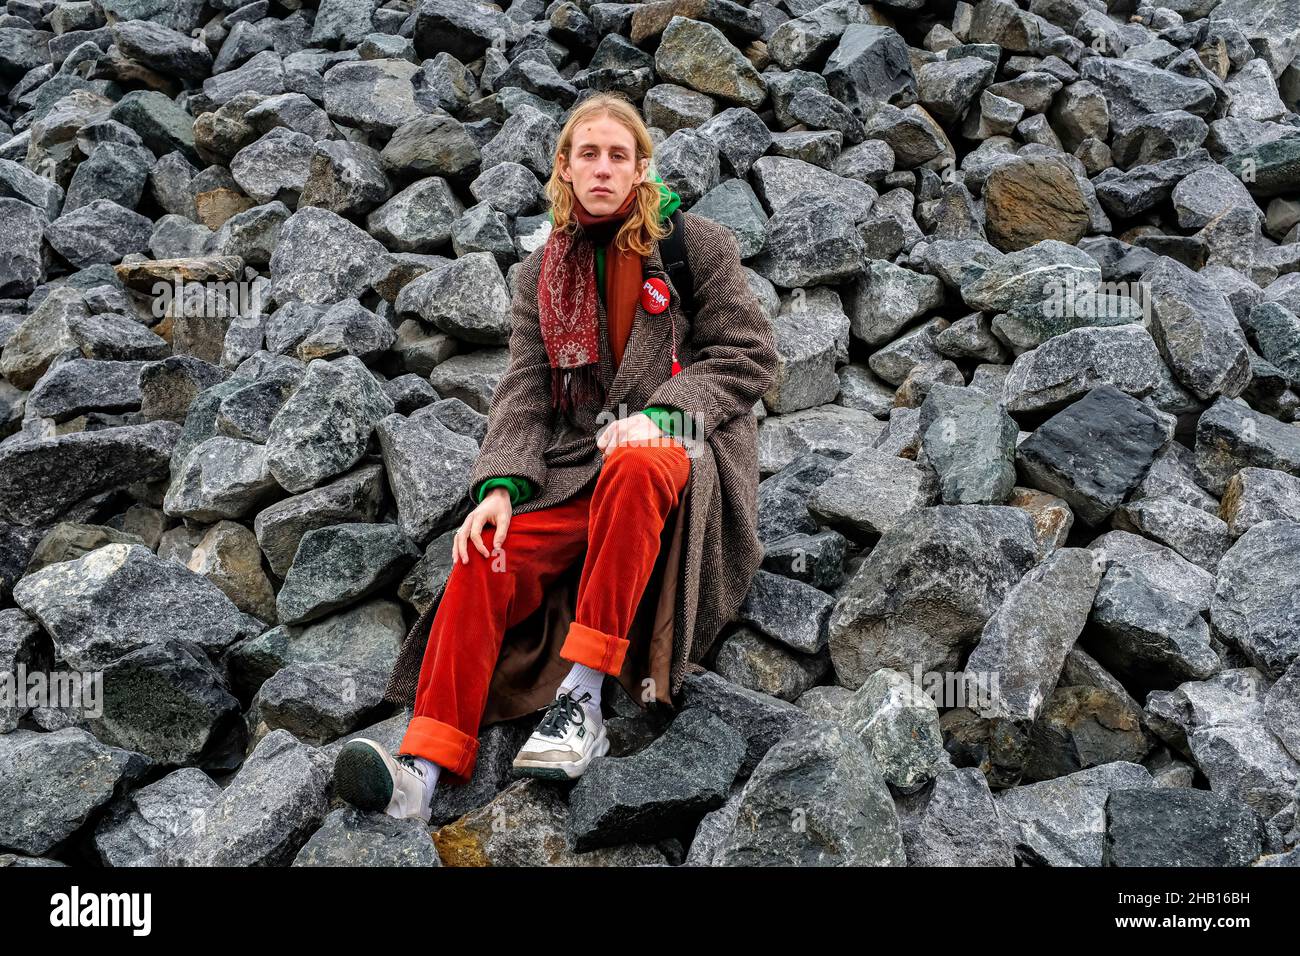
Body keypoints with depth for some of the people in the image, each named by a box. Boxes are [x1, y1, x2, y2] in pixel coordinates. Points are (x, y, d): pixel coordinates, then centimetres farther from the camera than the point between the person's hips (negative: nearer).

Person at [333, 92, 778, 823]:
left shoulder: (697, 245, 6)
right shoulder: (543, 273, 16)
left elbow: (750, 356, 0)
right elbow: (524, 389, 8)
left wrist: (661, 413, -16)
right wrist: (501, 484, -10)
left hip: (673, 451, -3)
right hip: (576, 467, 3)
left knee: (633, 466, -39)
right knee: (487, 559, -23)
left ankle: (584, 697, -35)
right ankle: (424, 769, -31)